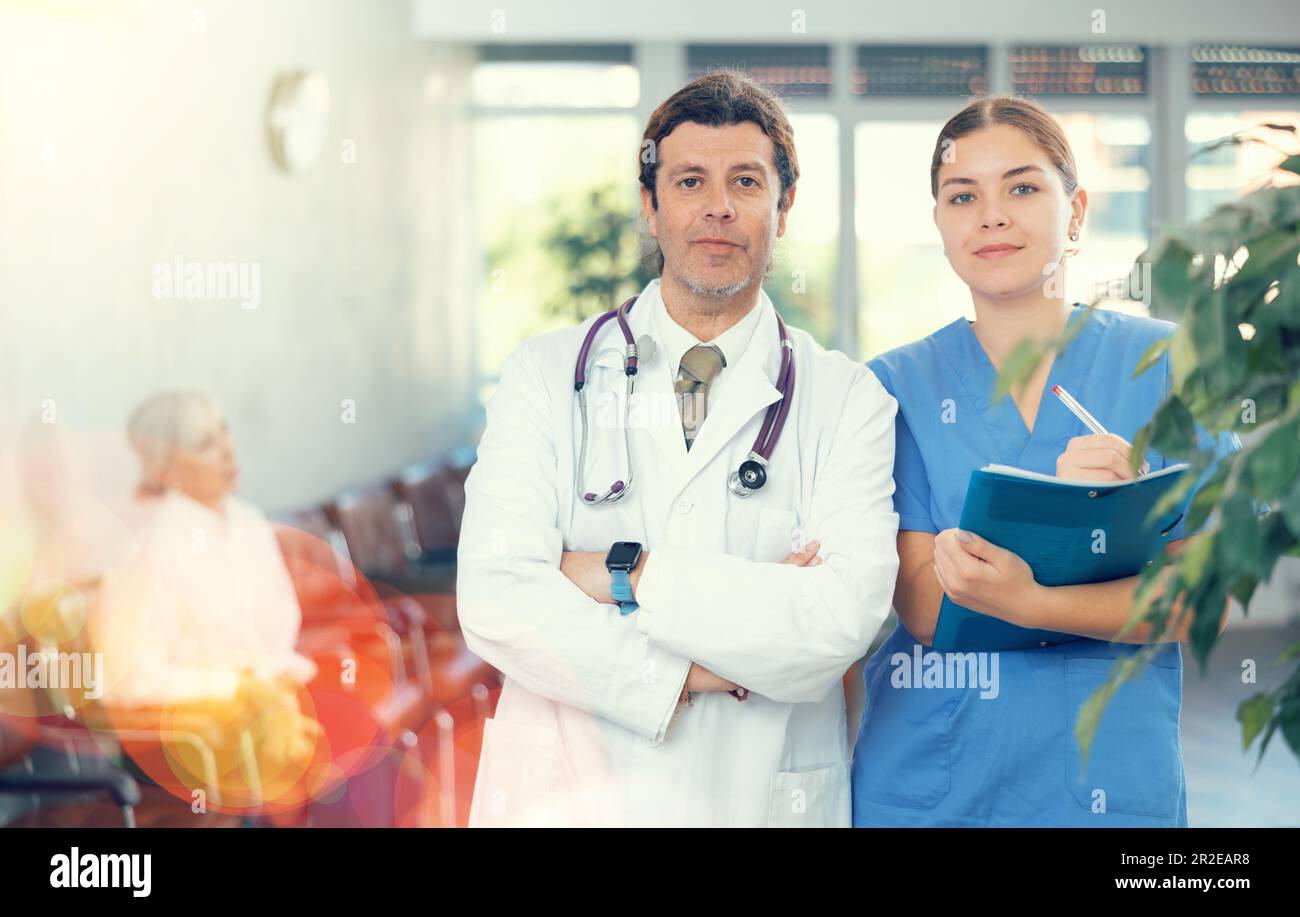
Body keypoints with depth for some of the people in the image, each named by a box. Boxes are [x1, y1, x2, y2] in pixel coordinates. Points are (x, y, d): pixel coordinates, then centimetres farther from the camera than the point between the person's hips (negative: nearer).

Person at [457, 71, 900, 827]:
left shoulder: (846, 399, -2)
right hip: (572, 795, 0)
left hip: (763, 795, 0)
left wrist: (626, 575, -18)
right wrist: (696, 673, -18)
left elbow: (844, 617, -16)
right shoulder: (548, 375, 0)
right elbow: (497, 599, -12)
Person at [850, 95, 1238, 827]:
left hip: (1111, 779, 0)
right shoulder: (897, 385, 1)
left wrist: (1025, 602, -23)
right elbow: (924, 606, -8)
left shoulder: (1169, 364, -1)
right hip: (928, 786, 1)